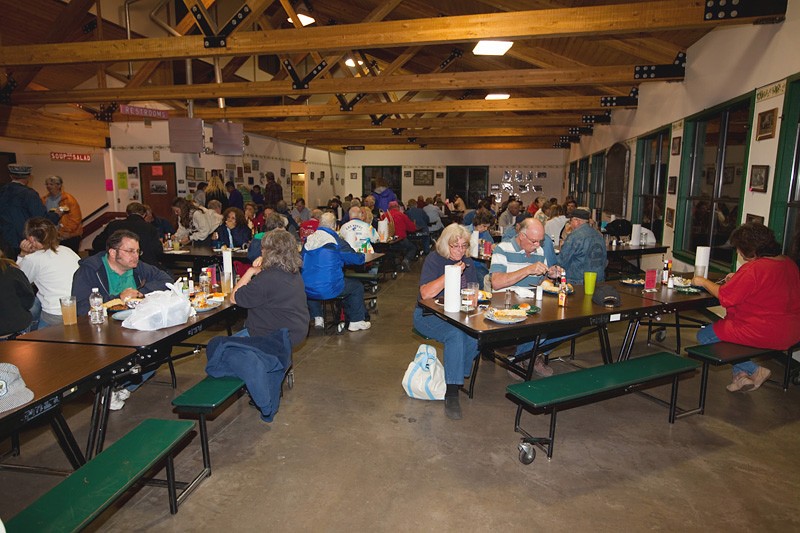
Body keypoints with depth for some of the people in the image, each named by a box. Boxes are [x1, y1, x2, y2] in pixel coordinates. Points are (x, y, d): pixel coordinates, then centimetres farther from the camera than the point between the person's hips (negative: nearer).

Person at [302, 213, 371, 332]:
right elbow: (358, 259, -5)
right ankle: (356, 321, 21)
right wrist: (361, 255, 21)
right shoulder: (336, 242, -8)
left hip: (307, 290, 5)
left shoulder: (308, 240, 7)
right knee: (357, 286, 17)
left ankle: (317, 318, 36)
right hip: (329, 289, -5)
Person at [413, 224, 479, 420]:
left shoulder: (467, 262, 11)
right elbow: (425, 294, -19)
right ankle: (451, 395, -28)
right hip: (429, 316, -5)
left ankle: (458, 374, -6)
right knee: (455, 334, -34)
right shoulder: (434, 260, -7)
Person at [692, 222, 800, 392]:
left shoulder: (753, 269, -23)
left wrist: (704, 282, 0)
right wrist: (737, 280, 14)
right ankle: (741, 374, 19)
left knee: (704, 336, 3)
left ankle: (754, 371, 3)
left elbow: (725, 297, -16)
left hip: (764, 334, -9)